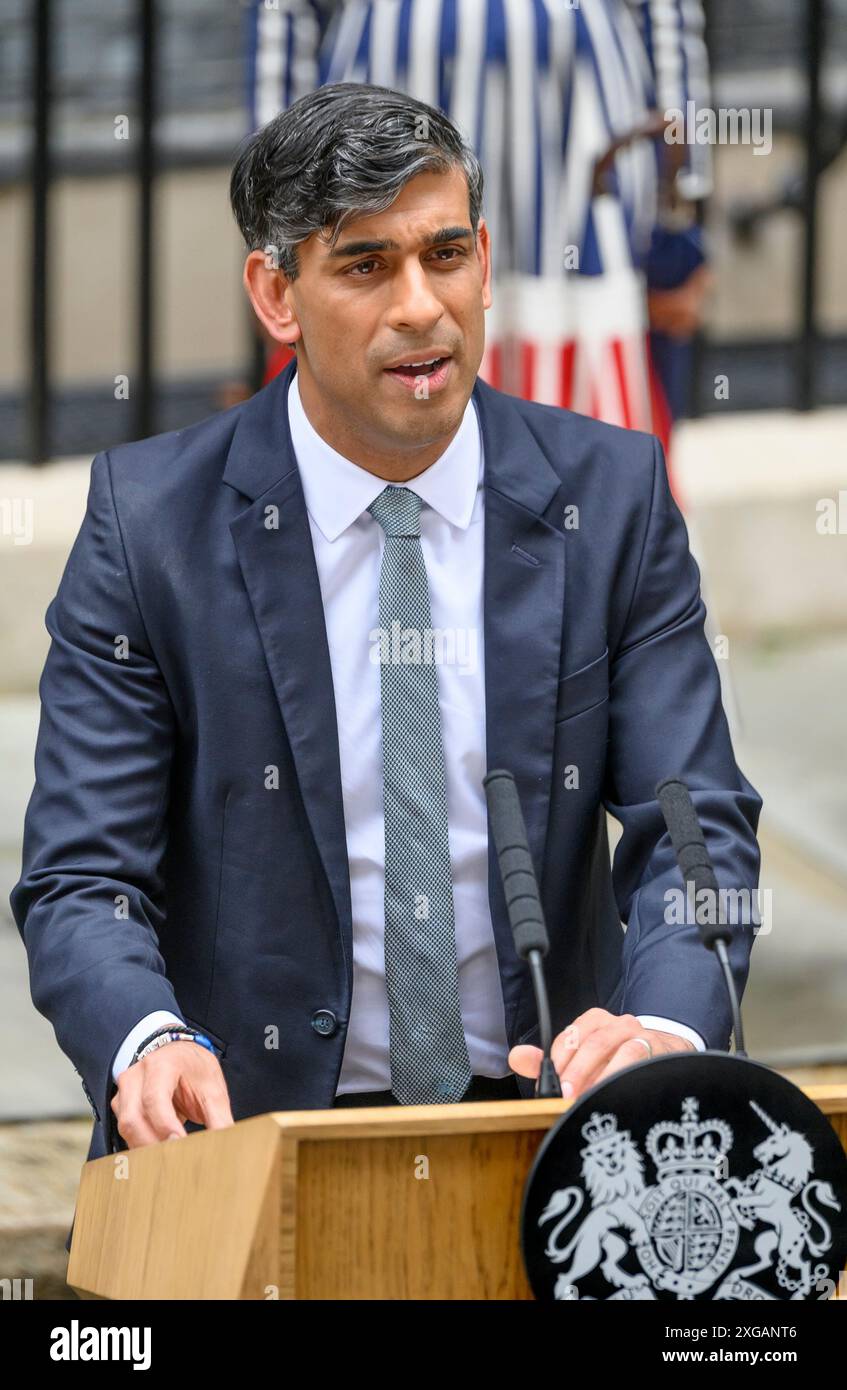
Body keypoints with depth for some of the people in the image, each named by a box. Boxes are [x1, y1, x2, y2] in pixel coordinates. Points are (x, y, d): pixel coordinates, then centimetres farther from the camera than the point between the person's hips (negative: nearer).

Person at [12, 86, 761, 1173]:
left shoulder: (612, 496, 4)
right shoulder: (150, 520, -1)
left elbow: (696, 825, 0)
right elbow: (79, 876, -5)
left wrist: (663, 1025, -23)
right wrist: (146, 1041, -29)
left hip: (543, 1114, 2)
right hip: (255, 1124, -2)